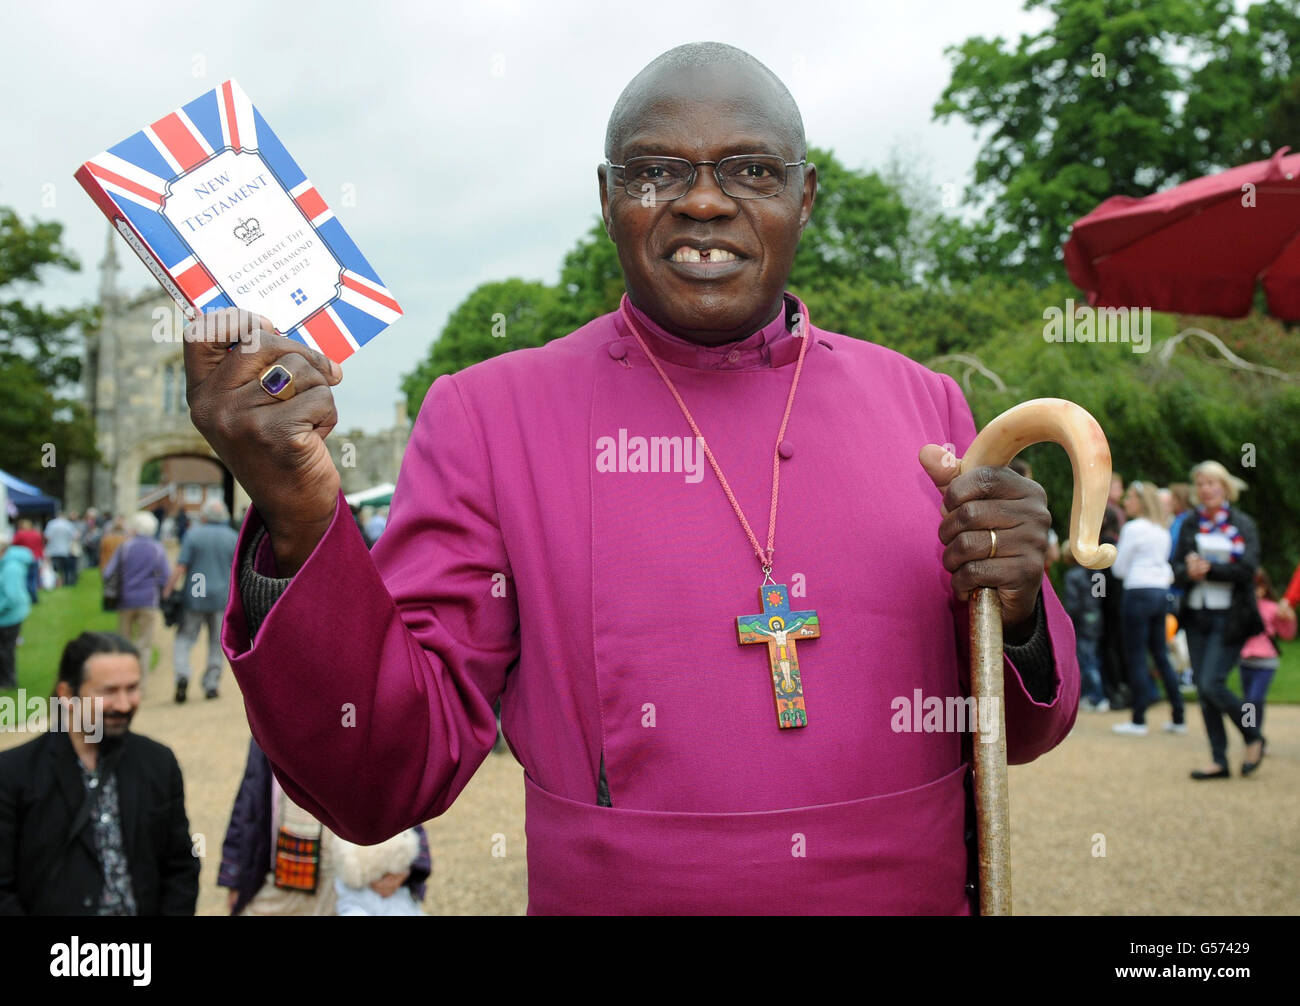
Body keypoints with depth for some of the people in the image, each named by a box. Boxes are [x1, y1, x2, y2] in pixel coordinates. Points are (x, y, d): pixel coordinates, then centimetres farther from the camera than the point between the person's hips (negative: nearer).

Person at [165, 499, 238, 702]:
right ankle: (211, 685, 9)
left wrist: (169, 590, -2)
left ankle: (182, 674, -15)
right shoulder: (233, 538, 3)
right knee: (217, 643, 9)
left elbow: (181, 567, -8)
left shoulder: (193, 534, -2)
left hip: (195, 597, -1)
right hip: (222, 597, 2)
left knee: (185, 638, 7)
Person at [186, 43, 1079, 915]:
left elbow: (1017, 735, 4)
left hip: (922, 895, 3)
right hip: (606, 893, -2)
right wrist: (301, 525, -28)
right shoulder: (487, 416, -10)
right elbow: (386, 784, -14)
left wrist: (1013, 616, -17)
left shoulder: (920, 402, -3)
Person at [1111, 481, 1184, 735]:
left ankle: (1138, 720, -1)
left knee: (1136, 657, -3)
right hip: (1161, 592, 8)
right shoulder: (1162, 531, 14)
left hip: (1139, 593, -8)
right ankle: (1178, 718, 14)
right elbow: (1165, 564, 17)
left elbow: (1119, 568, -3)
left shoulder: (1132, 528, -8)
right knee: (1161, 655, 13)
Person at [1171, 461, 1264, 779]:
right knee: (1203, 691, 5)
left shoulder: (1243, 524, -2)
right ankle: (1220, 761, 14)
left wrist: (1208, 569, -17)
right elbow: (1177, 569, 4)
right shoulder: (1190, 524, 9)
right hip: (1196, 616, 5)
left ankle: (1254, 737, 12)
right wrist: (1189, 572, -18)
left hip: (1229, 618, -5)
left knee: (1212, 684, -13)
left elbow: (1247, 568, -13)